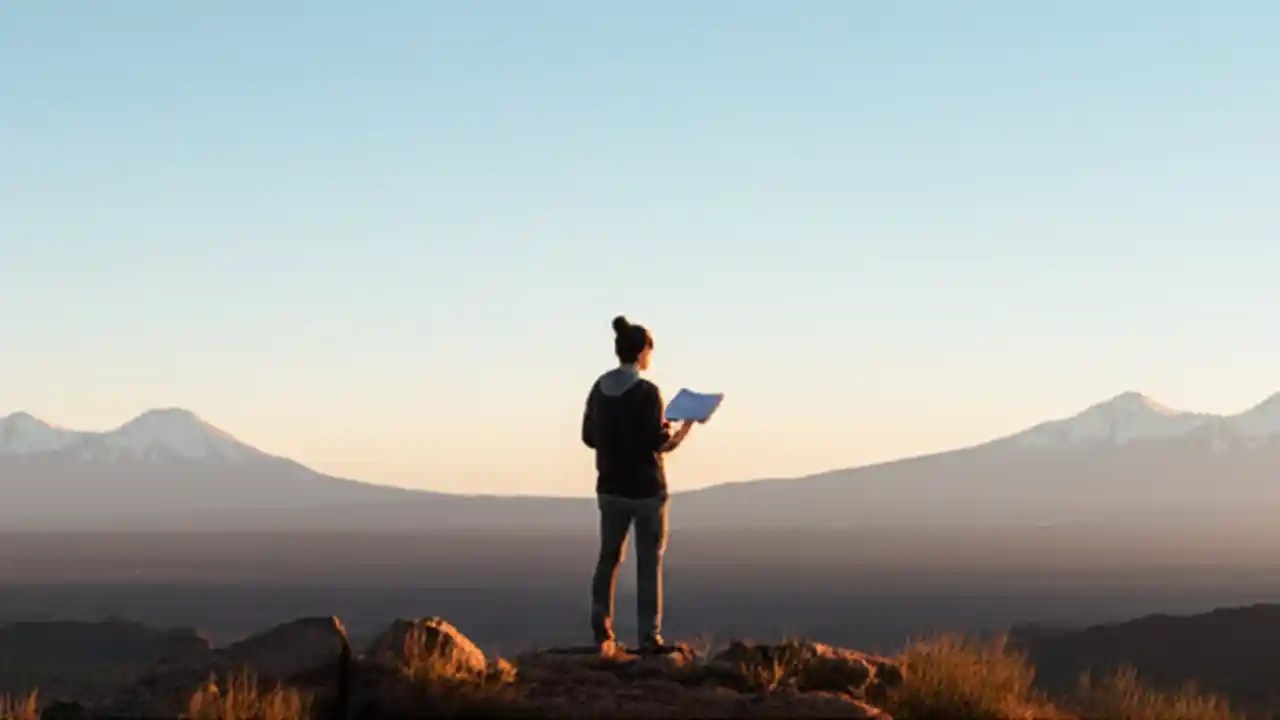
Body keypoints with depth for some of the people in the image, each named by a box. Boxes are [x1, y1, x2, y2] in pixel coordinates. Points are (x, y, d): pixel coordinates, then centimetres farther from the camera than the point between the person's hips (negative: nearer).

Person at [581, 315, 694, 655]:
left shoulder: (600, 388, 2)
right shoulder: (646, 392, -16)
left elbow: (589, 436, 7)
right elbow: (658, 442, -18)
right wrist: (681, 433, 0)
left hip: (610, 487, 5)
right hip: (646, 488, -5)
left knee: (608, 558, 13)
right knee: (649, 563, 3)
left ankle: (602, 633, 6)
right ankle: (649, 637, 4)